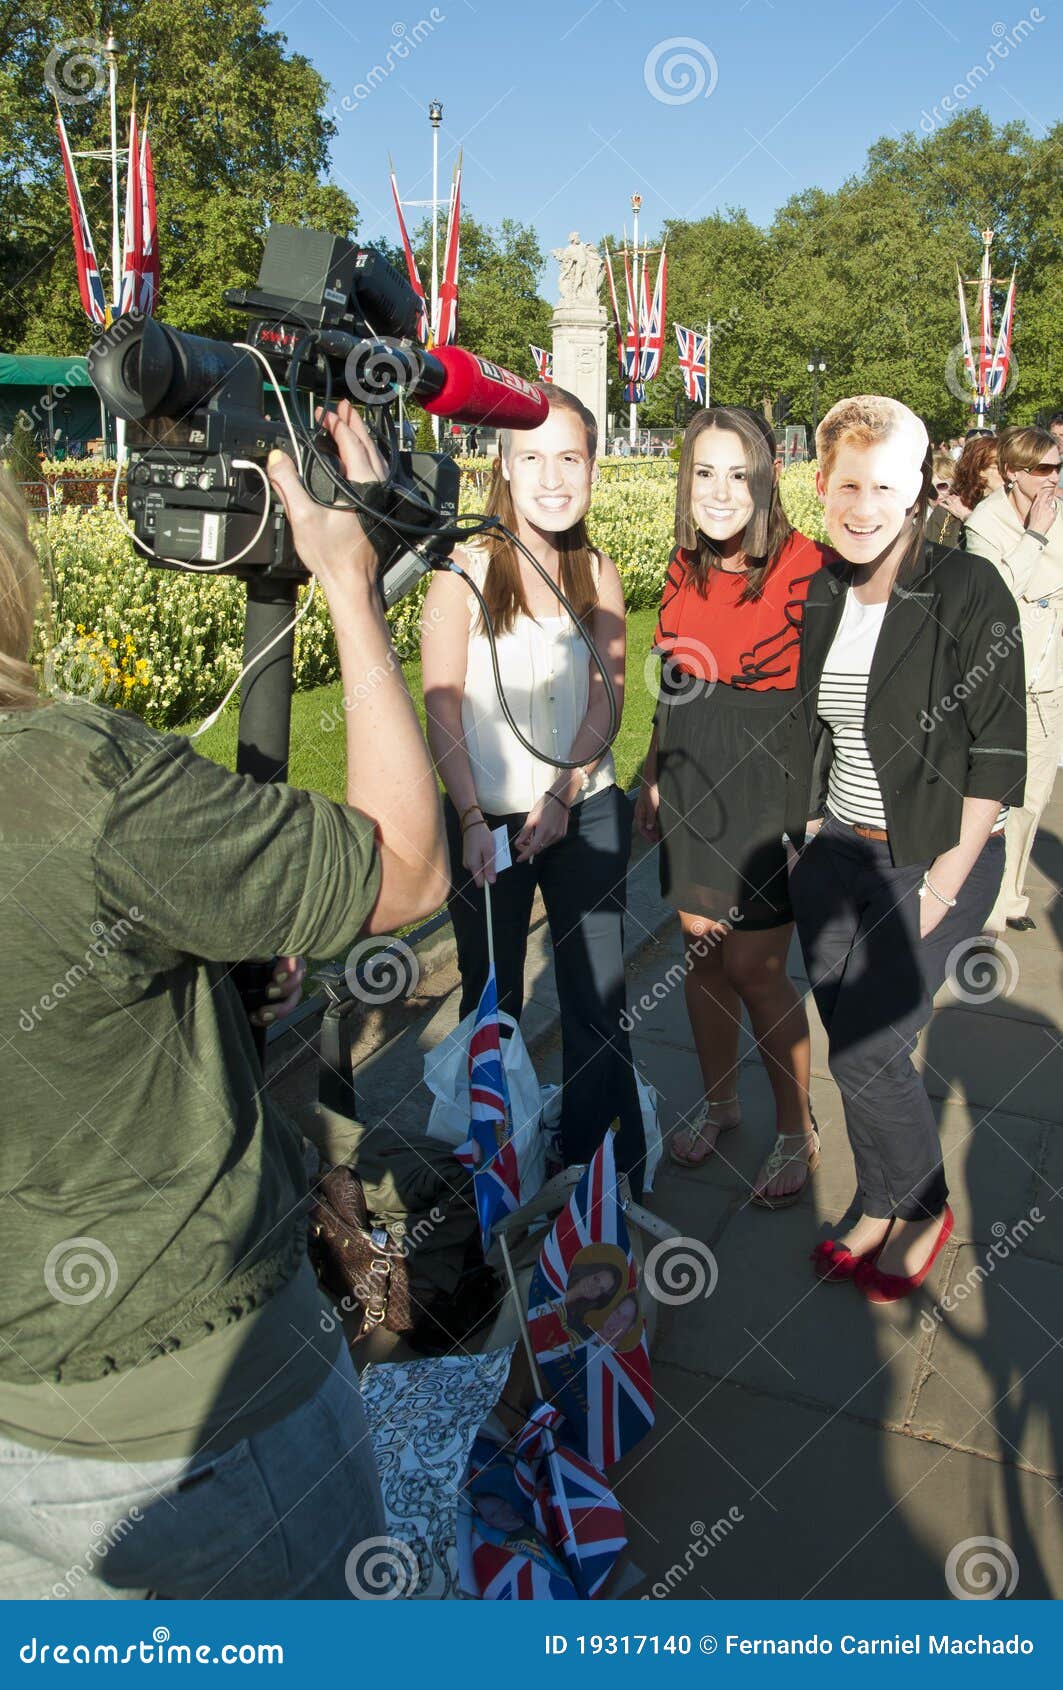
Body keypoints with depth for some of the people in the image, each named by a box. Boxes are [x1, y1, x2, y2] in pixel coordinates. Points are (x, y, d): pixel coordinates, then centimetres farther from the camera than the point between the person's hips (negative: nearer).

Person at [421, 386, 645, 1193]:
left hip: (585, 814, 2)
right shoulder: (465, 570, -7)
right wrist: (471, 818, -16)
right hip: (488, 818, -2)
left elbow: (606, 698, -2)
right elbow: (443, 705, -8)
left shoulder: (599, 574, 3)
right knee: (491, 1004, 13)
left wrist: (562, 793, -16)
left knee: (599, 1003, 5)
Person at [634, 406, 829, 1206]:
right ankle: (719, 1101, 37)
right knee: (702, 953, 15)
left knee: (755, 967, 0)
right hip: (692, 780, 6)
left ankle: (796, 1129, 22)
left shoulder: (803, 565, -15)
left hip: (769, 782, -6)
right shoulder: (687, 566, 4)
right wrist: (654, 775, 16)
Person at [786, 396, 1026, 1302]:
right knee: (852, 1043, 11)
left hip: (934, 858, -5)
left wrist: (944, 883, -15)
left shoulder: (968, 590, -14)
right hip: (836, 851, 6)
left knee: (867, 1052, -5)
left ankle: (927, 1208, 22)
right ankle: (879, 1210, 33)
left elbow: (998, 753, -14)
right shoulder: (818, 596, 3)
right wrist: (811, 837, 8)